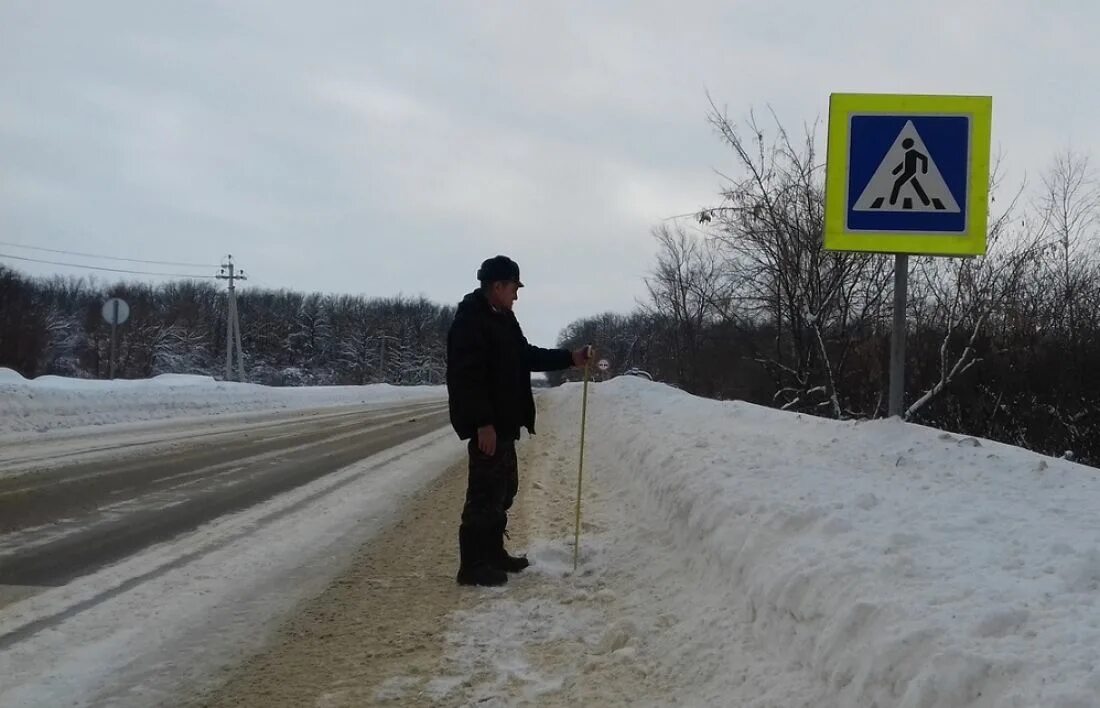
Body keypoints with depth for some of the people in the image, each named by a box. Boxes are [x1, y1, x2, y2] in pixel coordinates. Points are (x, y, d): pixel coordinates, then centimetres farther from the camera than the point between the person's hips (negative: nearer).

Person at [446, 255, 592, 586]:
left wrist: (570, 358, 16)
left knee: (504, 487, 17)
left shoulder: (501, 318, 15)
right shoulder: (470, 321, -17)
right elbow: (470, 376, -23)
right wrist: (484, 423, -26)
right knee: (486, 492, -8)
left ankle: (493, 553, 27)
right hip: (486, 425, -11)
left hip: (502, 421, 11)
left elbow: (526, 356, 24)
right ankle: (472, 565, -4)